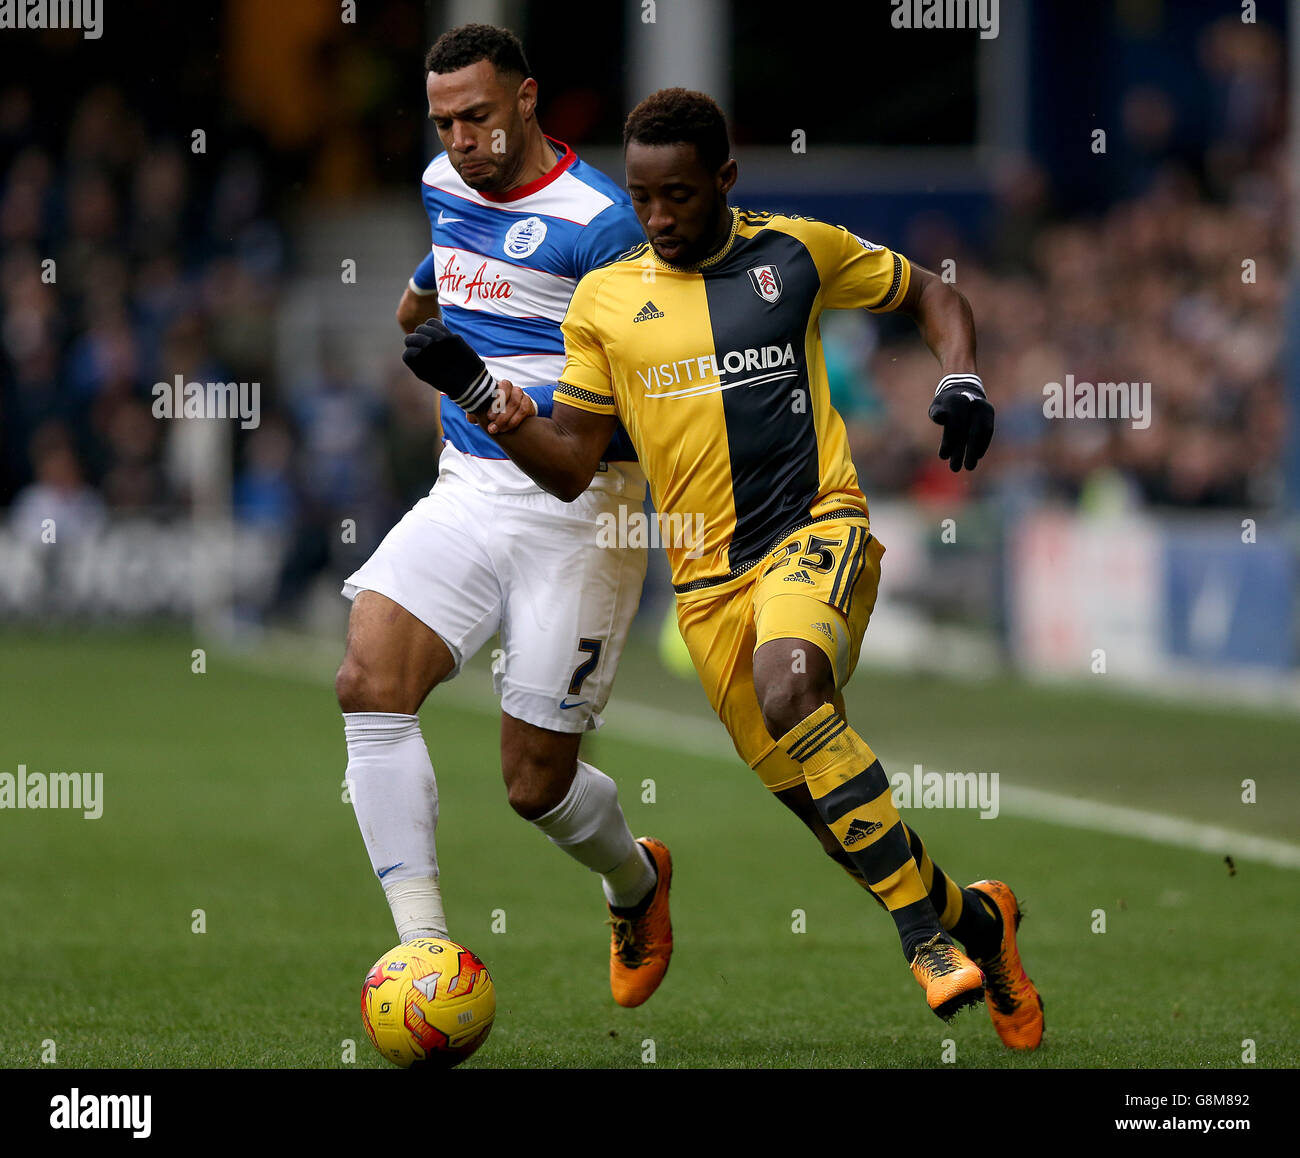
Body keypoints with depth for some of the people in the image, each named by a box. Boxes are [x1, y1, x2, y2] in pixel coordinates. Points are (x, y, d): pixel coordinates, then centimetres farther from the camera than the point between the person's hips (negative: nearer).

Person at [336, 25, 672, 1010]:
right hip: (466, 492, 6)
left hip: (576, 510, -6)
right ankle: (425, 953, -21)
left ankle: (637, 881, 33)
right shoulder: (445, 186, 11)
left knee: (537, 783, -3)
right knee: (370, 681, -21)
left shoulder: (597, 221, -13)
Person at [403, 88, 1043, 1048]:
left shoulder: (798, 250, 4)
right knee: (817, 803, 0)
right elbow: (570, 467, 9)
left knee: (789, 691, -33)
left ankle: (927, 931, -27)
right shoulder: (604, 301, 8)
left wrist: (962, 384, -1)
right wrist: (476, 391, -5)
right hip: (709, 573, 3)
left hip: (817, 527, -3)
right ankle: (971, 917, 27)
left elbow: (933, 297, 18)